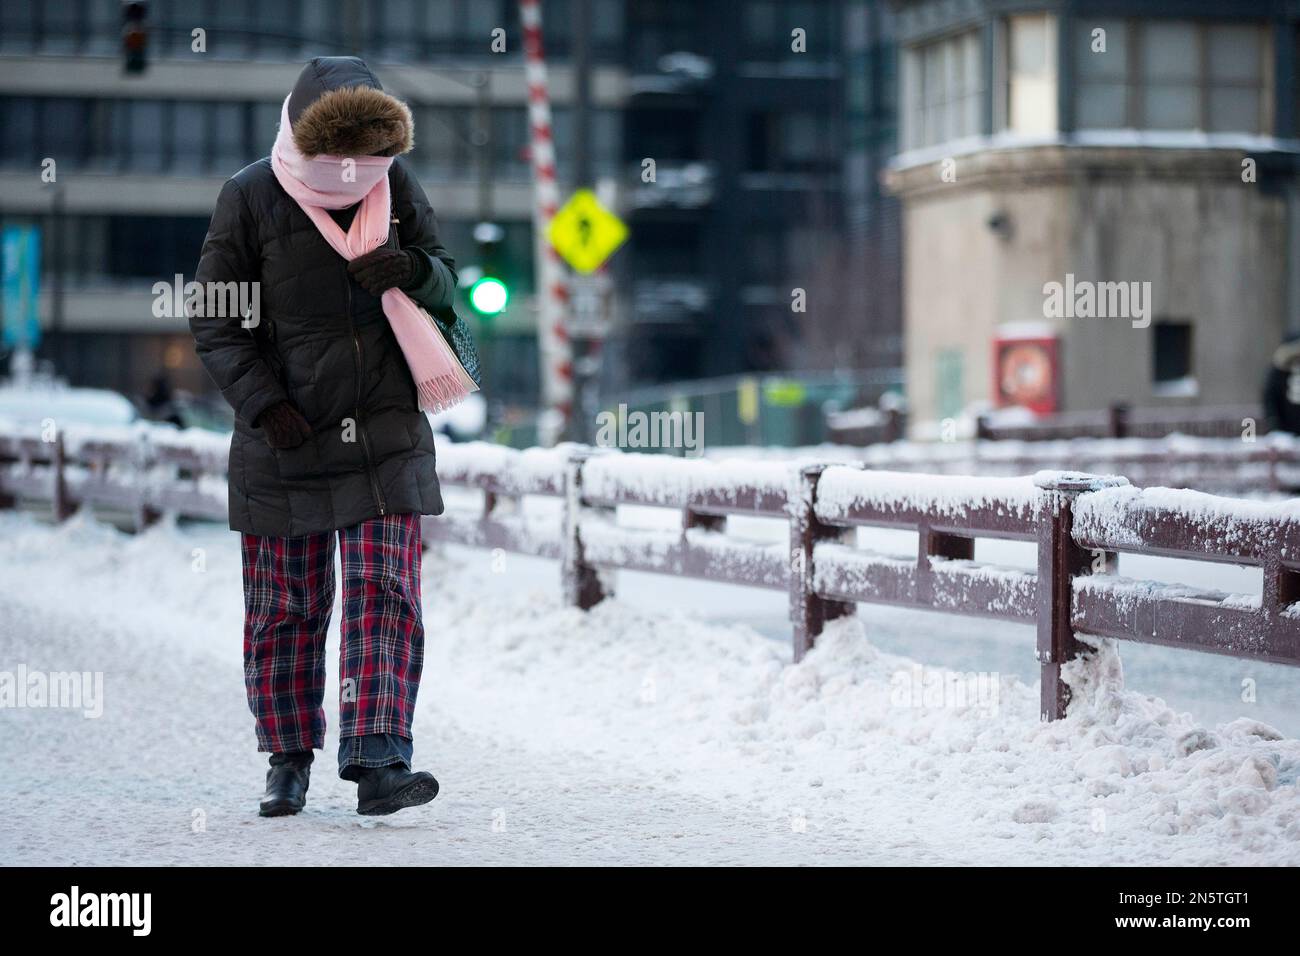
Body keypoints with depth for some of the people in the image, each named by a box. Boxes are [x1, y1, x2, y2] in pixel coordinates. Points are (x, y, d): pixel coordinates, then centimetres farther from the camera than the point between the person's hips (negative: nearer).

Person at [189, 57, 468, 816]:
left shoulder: (397, 184, 3)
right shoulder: (250, 198, -6)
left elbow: (447, 282, 11)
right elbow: (214, 320, -3)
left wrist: (414, 272, -13)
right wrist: (262, 402, -15)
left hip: (385, 437, 2)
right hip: (285, 441, -1)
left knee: (385, 594, -8)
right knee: (285, 609, 6)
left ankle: (378, 761, -11)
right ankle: (289, 763, 19)